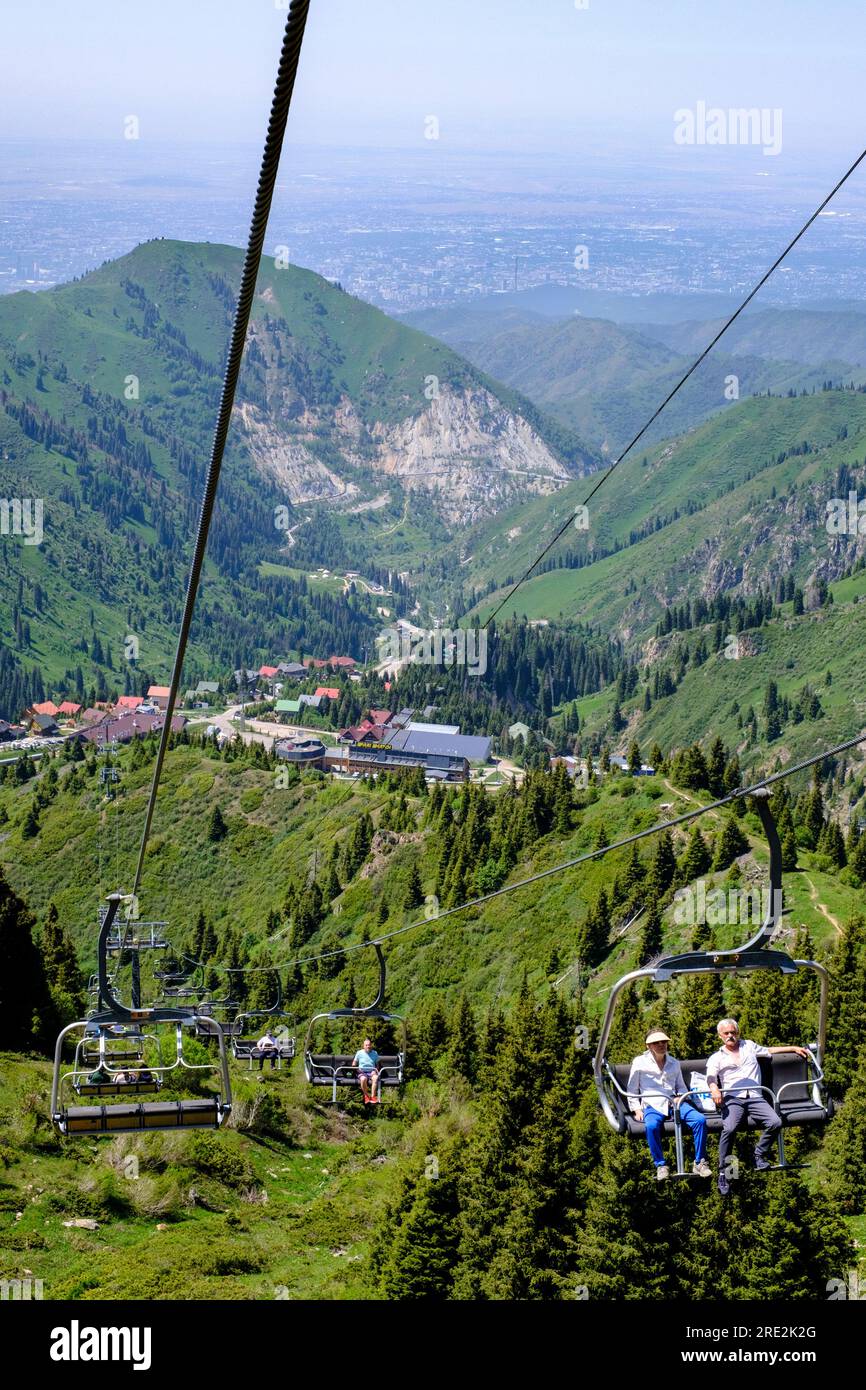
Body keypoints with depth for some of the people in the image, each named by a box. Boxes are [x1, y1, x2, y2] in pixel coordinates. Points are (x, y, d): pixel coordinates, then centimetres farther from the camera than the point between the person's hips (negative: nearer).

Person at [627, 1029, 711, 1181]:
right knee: (652, 1125, -39)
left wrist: (680, 1097, 6)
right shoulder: (640, 1062, 9)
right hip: (652, 1105, -3)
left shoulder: (674, 1063, 21)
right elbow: (632, 1090, 11)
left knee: (700, 1119, -24)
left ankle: (699, 1163, -14)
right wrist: (637, 1109, -2)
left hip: (674, 1102, 3)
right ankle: (660, 1165, -23)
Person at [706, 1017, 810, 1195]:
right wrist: (714, 1088, -25)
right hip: (732, 1099, -3)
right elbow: (711, 1076, -1)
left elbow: (769, 1050, 38)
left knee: (775, 1122, -26)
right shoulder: (716, 1058, 16)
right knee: (729, 1128, -33)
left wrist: (794, 1048, 33)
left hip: (755, 1098, 3)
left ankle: (760, 1156, -5)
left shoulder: (749, 1046, 27)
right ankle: (723, 1172, -24)